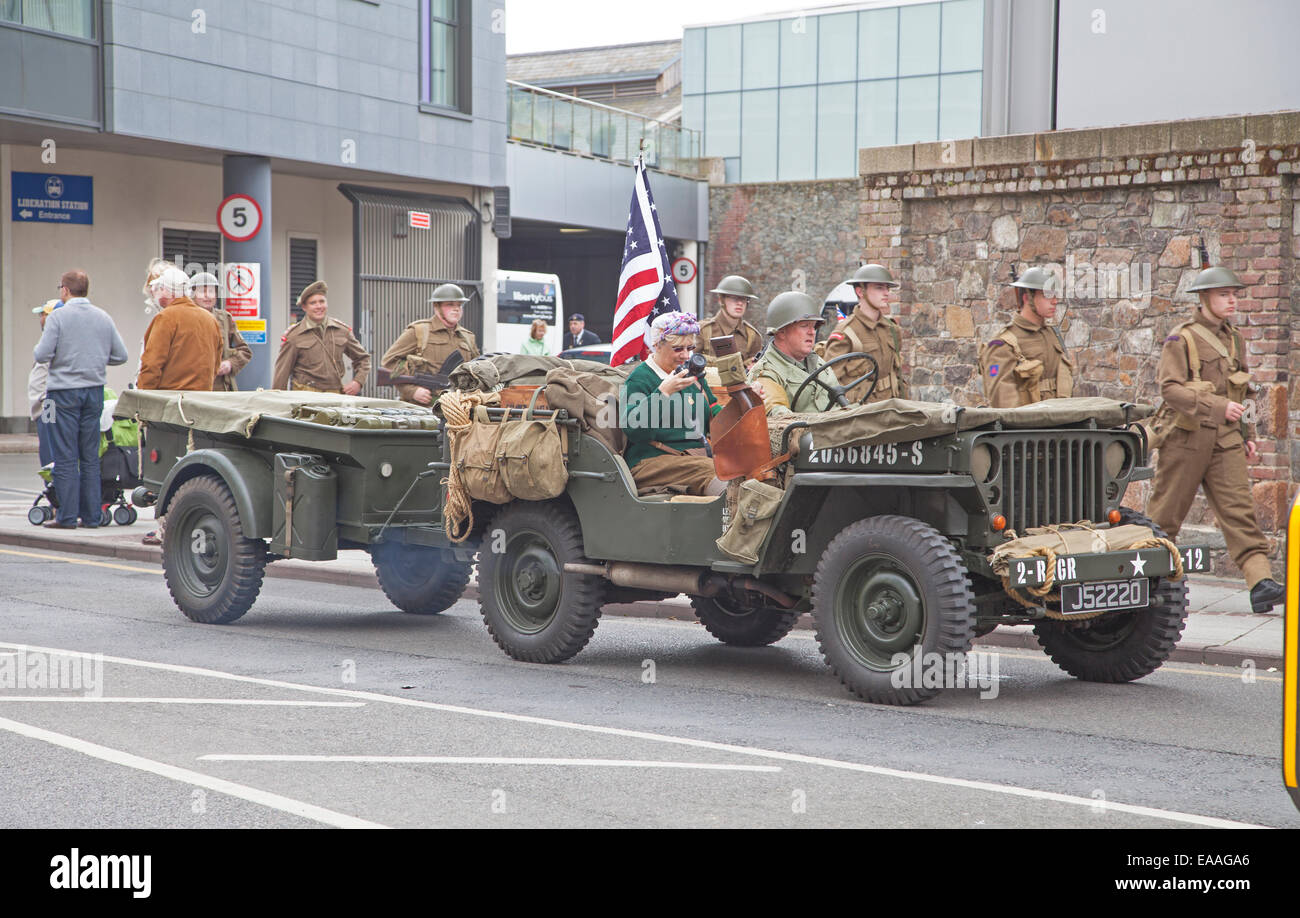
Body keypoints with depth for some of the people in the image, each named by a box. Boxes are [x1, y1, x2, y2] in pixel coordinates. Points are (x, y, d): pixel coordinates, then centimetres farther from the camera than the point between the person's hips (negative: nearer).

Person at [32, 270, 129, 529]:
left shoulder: (57, 317, -8)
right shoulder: (104, 318, 6)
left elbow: (42, 355, -12)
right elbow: (120, 356, 7)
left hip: (64, 392, -4)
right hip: (94, 390, 4)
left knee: (65, 457, -1)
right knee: (90, 457, 9)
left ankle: (67, 516, 0)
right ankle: (91, 516, 9)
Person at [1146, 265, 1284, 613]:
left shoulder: (1235, 340, 14)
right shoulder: (1181, 340, -7)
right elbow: (1170, 388, -18)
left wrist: (1247, 435, 20)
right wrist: (1217, 406, -24)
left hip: (1226, 440, 5)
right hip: (1187, 438, -5)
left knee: (1239, 510, -7)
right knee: (1165, 514, 4)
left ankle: (1261, 583, -16)